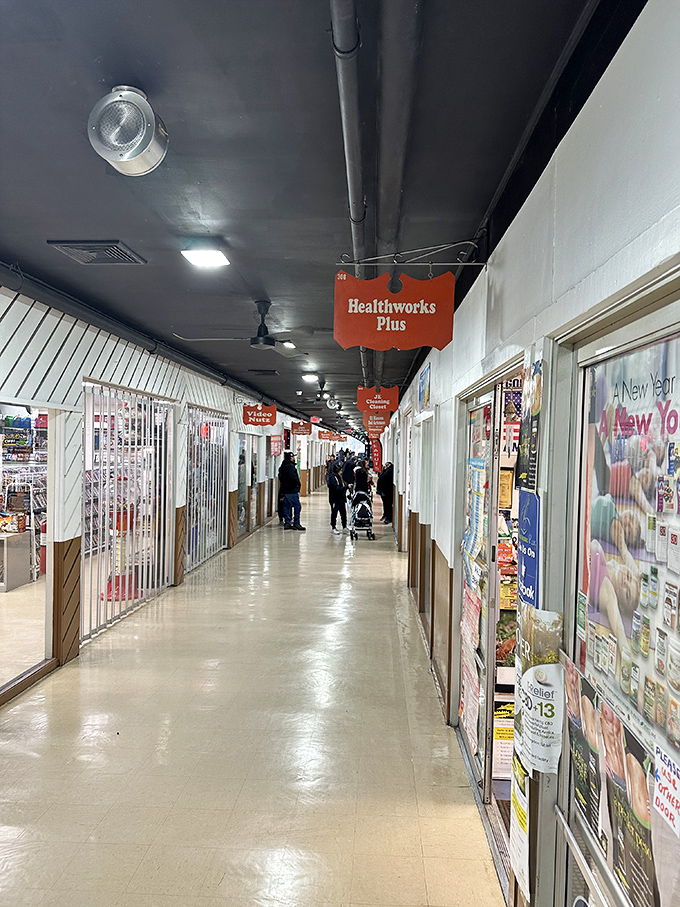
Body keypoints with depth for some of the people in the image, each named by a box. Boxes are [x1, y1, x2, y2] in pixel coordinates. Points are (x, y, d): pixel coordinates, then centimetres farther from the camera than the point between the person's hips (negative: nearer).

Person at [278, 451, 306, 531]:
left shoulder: (283, 466, 14)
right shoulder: (290, 466, -17)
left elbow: (280, 477, 21)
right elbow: (293, 477, -26)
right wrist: (297, 483, -11)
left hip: (285, 490, 10)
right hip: (292, 490, -10)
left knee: (287, 506, 12)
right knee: (297, 506, -5)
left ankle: (287, 523, 15)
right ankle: (296, 523, -5)